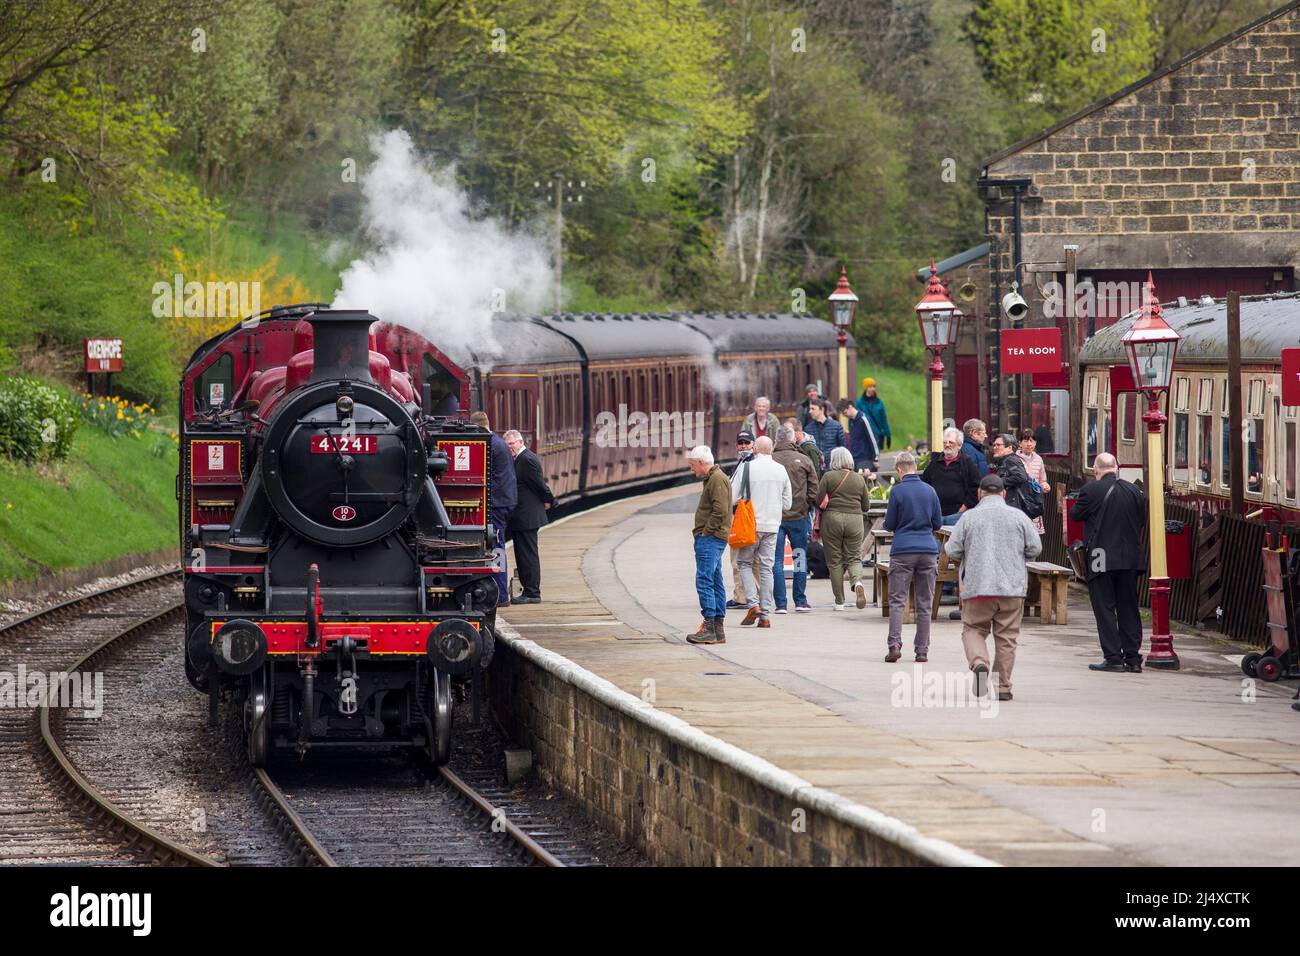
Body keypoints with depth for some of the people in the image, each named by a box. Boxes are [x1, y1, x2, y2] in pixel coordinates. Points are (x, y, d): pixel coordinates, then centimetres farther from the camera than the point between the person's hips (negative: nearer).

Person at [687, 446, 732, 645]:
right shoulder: (711, 478, 20)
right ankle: (718, 630, 13)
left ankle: (709, 629, -16)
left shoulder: (717, 479, -13)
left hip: (710, 538, -11)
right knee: (715, 583, 11)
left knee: (704, 581, -13)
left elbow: (720, 511, -22)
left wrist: (706, 531, -16)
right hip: (710, 539, 11)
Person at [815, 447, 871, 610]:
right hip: (854, 520, 2)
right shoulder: (859, 479, 7)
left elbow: (819, 501, -7)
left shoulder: (828, 477, -3)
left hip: (832, 519, -2)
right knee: (853, 557, 10)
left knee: (835, 560, 5)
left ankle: (839, 601, 6)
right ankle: (857, 581, -22)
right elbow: (866, 506, 11)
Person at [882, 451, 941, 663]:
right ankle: (922, 651, 6)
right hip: (928, 550, 3)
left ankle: (895, 643, -17)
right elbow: (938, 523, 12)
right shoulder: (929, 490, 6)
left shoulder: (897, 491, -5)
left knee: (897, 600, -1)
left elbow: (889, 524, -1)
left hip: (903, 550, -3)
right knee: (924, 604, 7)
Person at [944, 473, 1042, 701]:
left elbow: (952, 550, -1)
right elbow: (1035, 548, 2)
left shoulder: (969, 517, 0)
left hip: (977, 586, -1)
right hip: (1012, 588, 1)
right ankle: (1003, 686, 6)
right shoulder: (1018, 516, 2)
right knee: (1007, 636, 6)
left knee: (973, 629, 10)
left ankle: (979, 662, -19)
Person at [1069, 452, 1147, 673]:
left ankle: (1113, 658, -4)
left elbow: (1075, 514, 0)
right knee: (1129, 608, 11)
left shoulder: (1091, 490, -10)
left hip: (1102, 561, -5)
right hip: (1130, 558, 5)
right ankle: (1133, 658, 10)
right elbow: (1142, 519, 12)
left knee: (1105, 608, 1)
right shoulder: (1133, 490, 4)